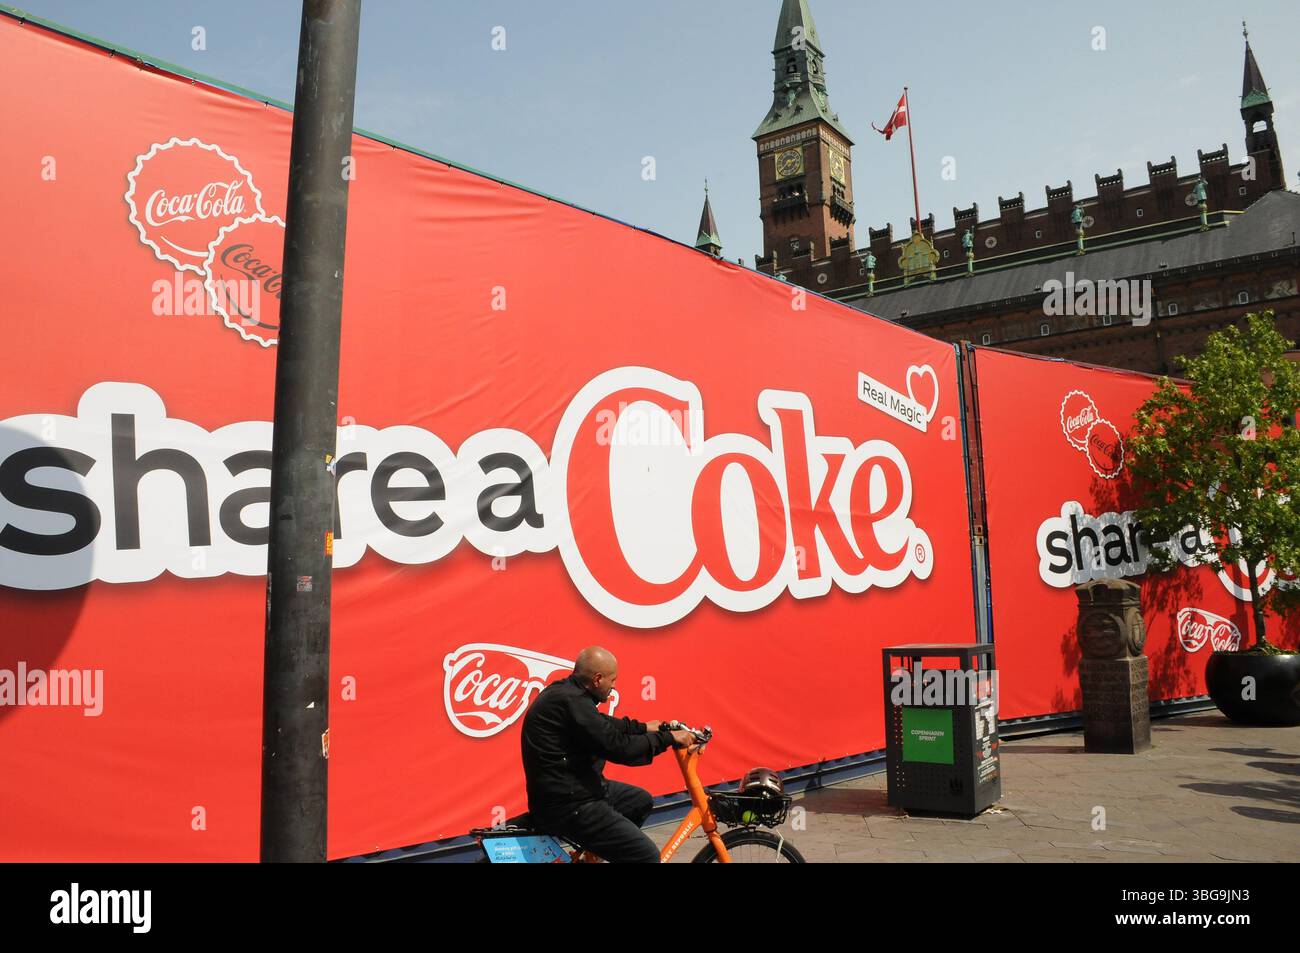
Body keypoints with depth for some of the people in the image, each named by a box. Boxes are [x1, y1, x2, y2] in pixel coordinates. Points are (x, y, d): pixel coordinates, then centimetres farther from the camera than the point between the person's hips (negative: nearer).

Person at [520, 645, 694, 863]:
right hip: (566, 806, -11)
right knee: (647, 855, -12)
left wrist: (642, 727, 25)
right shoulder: (572, 701, -24)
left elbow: (604, 725, 22)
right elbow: (619, 748, -23)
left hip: (566, 789, 11)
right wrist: (669, 738, -13)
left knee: (641, 801, 24)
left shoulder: (564, 690, 6)